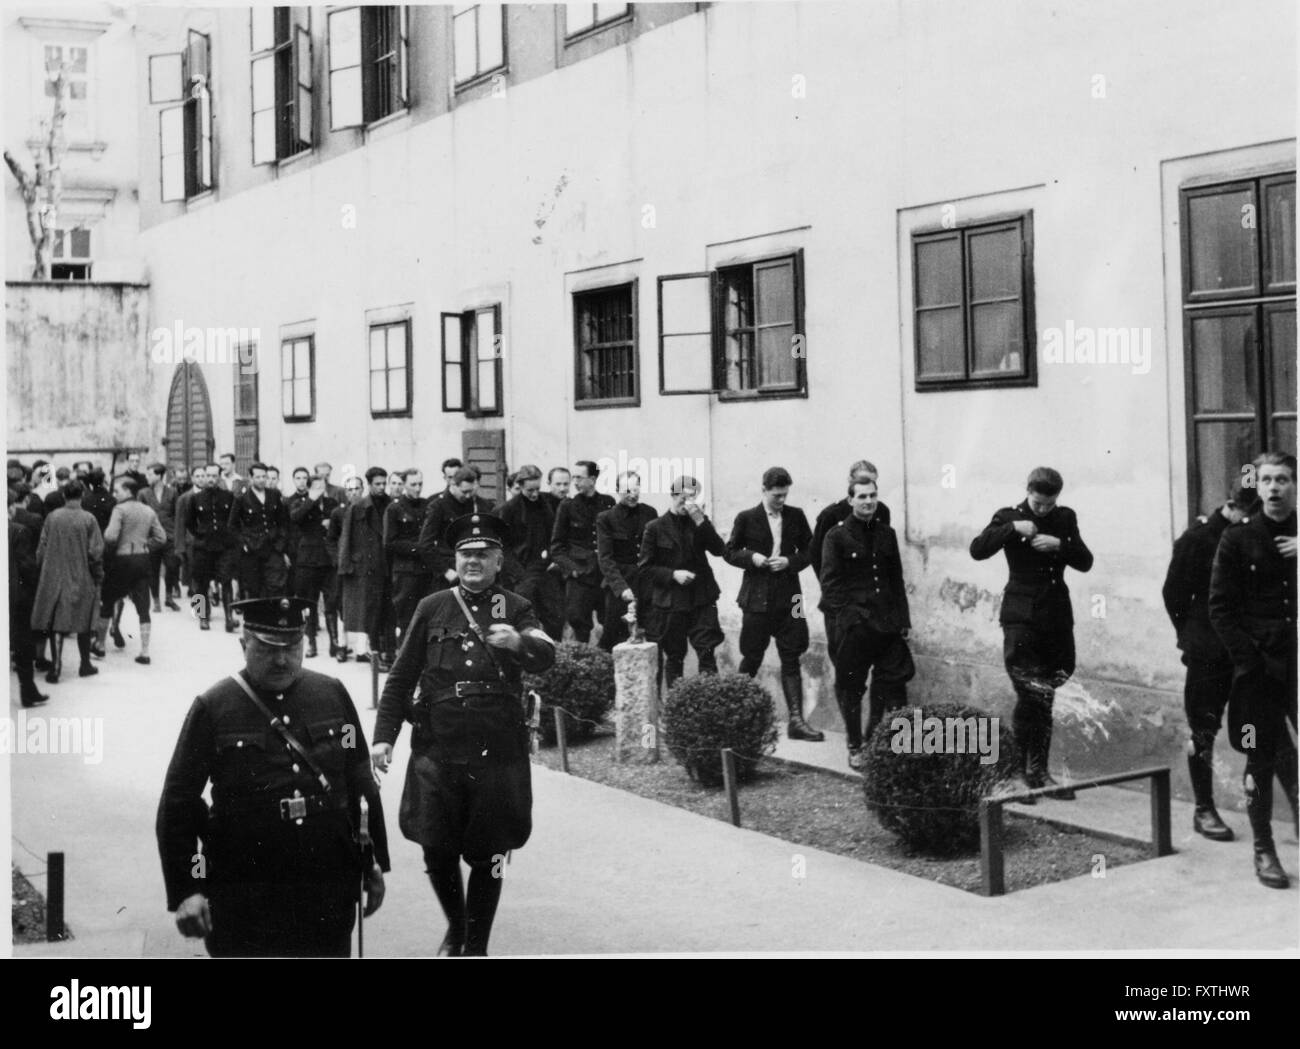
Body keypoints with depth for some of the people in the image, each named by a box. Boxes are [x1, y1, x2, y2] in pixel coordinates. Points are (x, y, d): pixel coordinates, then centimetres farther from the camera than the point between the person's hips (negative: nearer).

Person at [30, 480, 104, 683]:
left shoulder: (52, 518, -3)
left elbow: (41, 548, 2)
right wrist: (98, 578, 2)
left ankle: (55, 668, -1)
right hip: (82, 580, -1)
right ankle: (85, 665, 22)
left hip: (54, 578, 1)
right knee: (83, 622, 13)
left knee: (56, 623, 5)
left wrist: (42, 569, 14)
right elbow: (96, 552, -8)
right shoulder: (88, 519, -9)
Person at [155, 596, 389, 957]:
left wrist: (375, 862, 10)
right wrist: (185, 891, -10)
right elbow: (178, 804, -4)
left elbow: (361, 785, 11)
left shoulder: (333, 695, 4)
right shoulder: (213, 709, -5)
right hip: (244, 896, -3)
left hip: (329, 890, 3)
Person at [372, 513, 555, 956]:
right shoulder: (432, 608, 8)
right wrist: (384, 734, 1)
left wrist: (518, 642, -36)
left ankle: (476, 945, 23)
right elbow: (401, 677, 10)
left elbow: (545, 655, -14)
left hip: (497, 754, -1)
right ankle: (456, 926, 31)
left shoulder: (515, 609, 4)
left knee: (487, 857, 5)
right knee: (436, 850, 3)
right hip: (437, 752, 1)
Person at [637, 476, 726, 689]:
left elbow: (719, 550, -6)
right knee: (674, 656, 8)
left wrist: (701, 521, -15)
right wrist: (672, 575, -14)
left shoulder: (699, 524, 8)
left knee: (707, 652, -7)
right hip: (670, 602, -1)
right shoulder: (655, 528, -1)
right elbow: (644, 567, -1)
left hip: (701, 599, 1)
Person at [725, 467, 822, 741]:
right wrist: (752, 557, -13)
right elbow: (730, 552, 5)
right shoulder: (746, 518, 0)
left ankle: (796, 720, 0)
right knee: (751, 659, 5)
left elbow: (809, 551, 10)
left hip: (788, 597, 2)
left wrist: (790, 561, -9)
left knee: (791, 660, 0)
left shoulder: (796, 516, 6)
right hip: (757, 598, -2)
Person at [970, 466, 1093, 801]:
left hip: (1057, 616, 4)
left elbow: (1085, 562, 4)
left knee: (1044, 697, 10)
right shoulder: (1009, 517, 1)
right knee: (1030, 695, -11)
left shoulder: (1065, 519, 10)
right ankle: (1021, 770, -1)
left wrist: (1059, 544, -13)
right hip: (1021, 617, -4)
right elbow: (977, 549, -12)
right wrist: (1012, 528, -21)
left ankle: (1037, 772, 20)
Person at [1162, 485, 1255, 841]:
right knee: (1203, 730, 1)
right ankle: (1203, 811, 10)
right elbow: (1174, 594, -3)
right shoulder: (1197, 538, -8)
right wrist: (1192, 638, -1)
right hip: (1209, 651, -4)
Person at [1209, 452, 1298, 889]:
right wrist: (1251, 658, -8)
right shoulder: (1238, 538, 1)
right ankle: (1263, 849, 16)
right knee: (1261, 759, 4)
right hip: (1258, 668, -1)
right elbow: (1220, 609, -1)